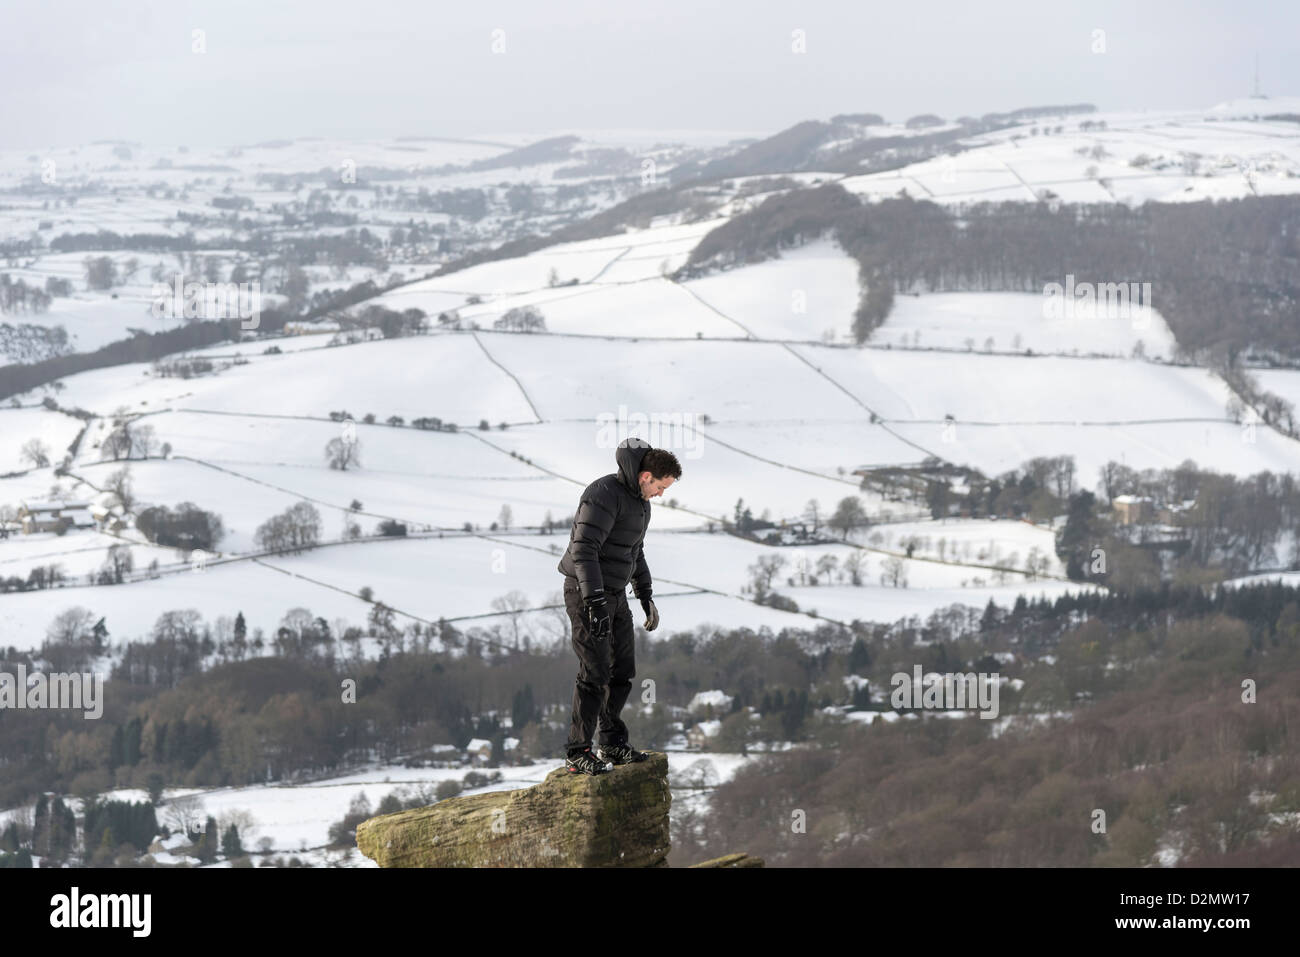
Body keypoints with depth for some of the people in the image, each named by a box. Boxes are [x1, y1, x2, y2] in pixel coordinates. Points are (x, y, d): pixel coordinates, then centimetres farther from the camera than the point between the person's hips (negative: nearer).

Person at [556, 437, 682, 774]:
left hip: (614, 595, 9)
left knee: (622, 670, 11)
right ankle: (578, 754, -4)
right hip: (587, 594, -9)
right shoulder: (604, 495, -21)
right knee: (595, 673, -10)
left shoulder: (638, 500, 10)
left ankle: (612, 743, 23)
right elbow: (583, 549, -27)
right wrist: (595, 603, -31)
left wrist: (646, 596, 21)